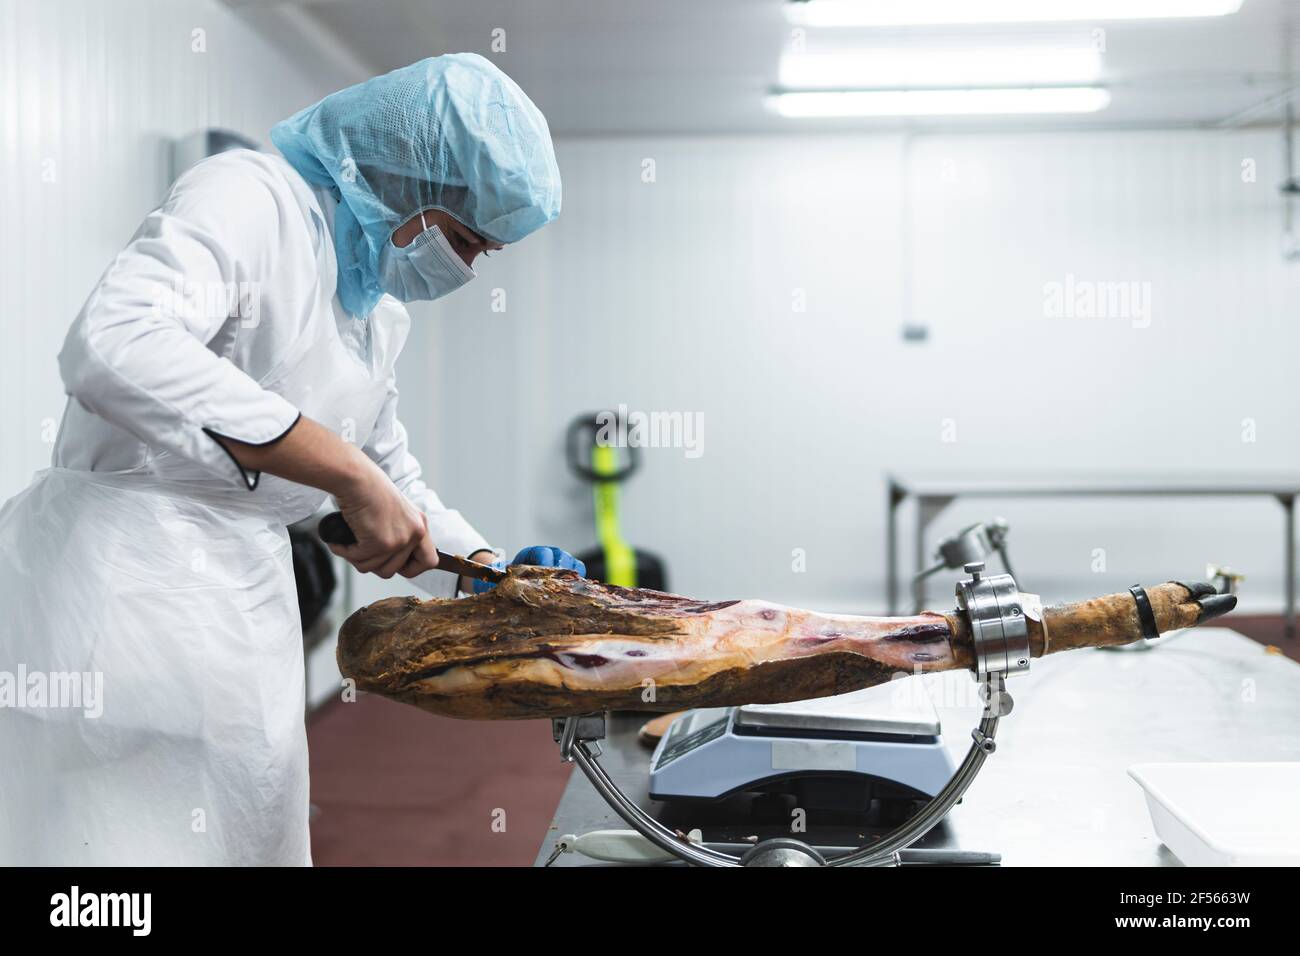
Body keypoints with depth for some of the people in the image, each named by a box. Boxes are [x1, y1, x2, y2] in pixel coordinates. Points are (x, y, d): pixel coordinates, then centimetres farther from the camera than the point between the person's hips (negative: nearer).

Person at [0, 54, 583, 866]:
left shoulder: (380, 309, 15)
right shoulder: (251, 195, -12)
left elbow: (393, 480, 25)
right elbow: (114, 345, -30)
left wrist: (488, 576, 9)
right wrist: (348, 471, -31)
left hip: (249, 600, 9)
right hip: (124, 580, -9)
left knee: (249, 838, 13)